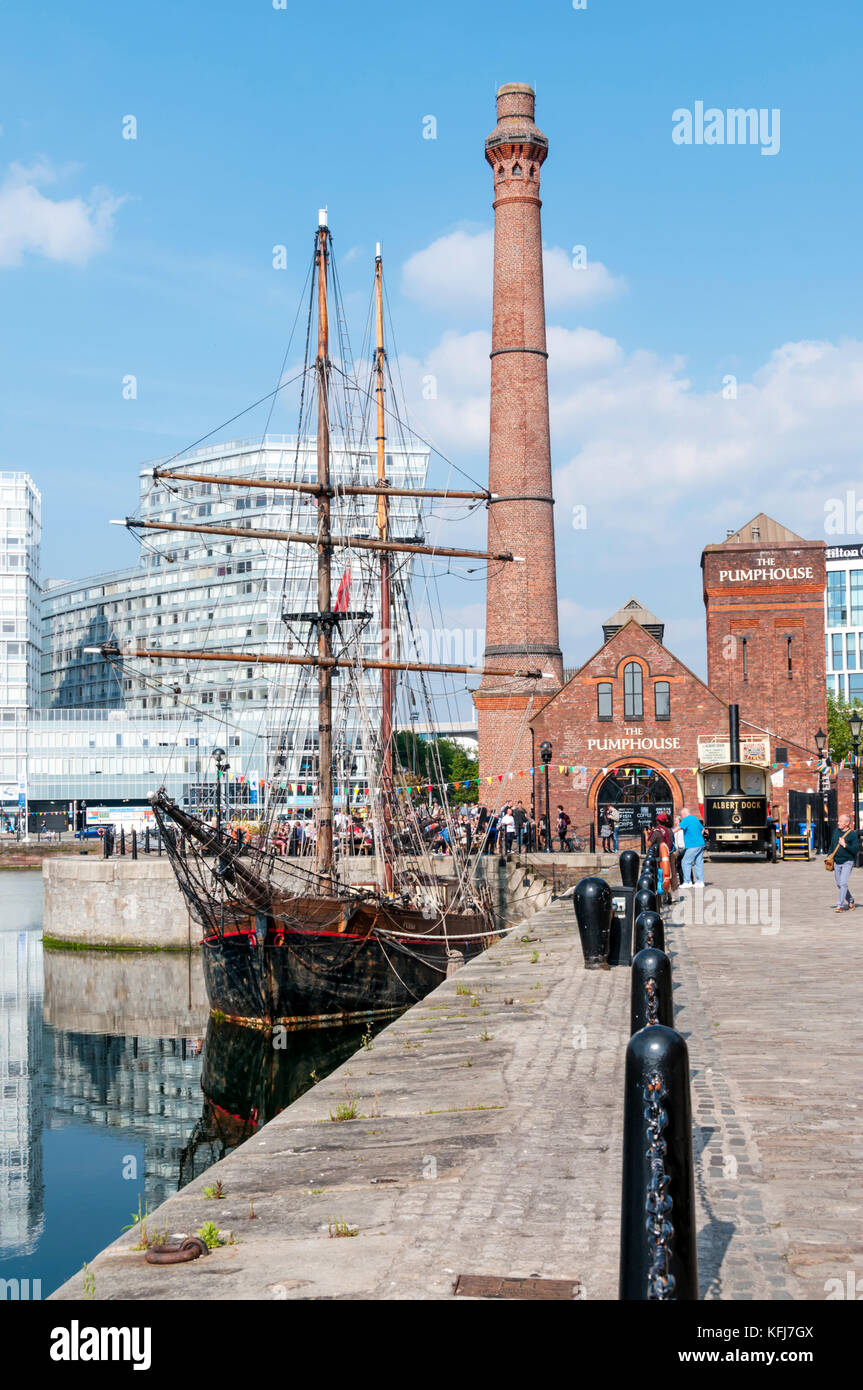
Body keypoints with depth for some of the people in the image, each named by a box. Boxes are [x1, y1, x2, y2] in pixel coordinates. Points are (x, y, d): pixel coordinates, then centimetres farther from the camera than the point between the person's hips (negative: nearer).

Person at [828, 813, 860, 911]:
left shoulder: (853, 834, -10)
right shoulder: (836, 831, 8)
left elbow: (856, 850, -14)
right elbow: (832, 845, 18)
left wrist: (845, 845, -21)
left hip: (847, 862, -6)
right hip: (836, 862, 6)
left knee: (843, 883, -13)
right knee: (839, 884, 11)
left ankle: (840, 905, -7)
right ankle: (851, 901, 30)